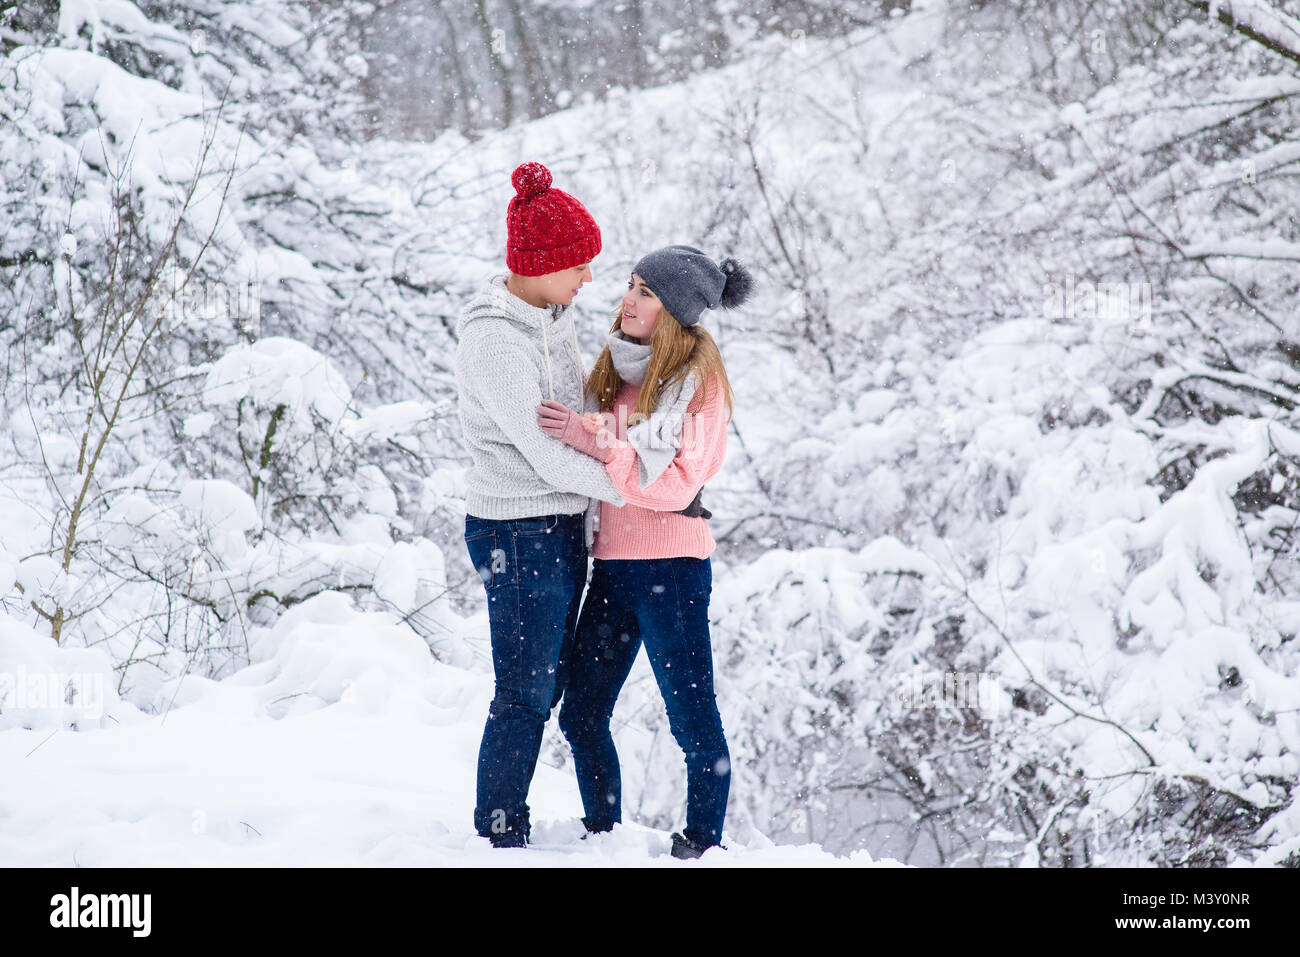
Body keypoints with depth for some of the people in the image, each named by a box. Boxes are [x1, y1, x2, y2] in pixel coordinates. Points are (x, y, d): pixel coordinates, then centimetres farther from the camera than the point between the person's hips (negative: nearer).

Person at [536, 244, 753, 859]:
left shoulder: (697, 378, -8)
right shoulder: (614, 368, 12)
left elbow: (676, 482, -16)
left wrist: (596, 443, -22)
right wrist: (578, 434, 2)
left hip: (671, 568, -7)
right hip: (612, 565, 7)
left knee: (693, 722, 0)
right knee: (581, 715, 9)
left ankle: (702, 843, 12)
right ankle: (602, 833, 23)